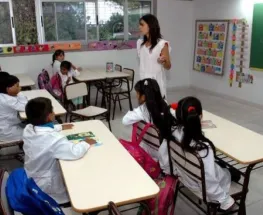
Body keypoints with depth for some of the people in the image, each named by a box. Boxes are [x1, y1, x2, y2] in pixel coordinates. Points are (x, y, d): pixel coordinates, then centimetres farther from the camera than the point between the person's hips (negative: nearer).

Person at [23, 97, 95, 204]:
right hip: (47, 186, -8)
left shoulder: (28, 129, -8)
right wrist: (86, 143, -18)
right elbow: (75, 152, -38)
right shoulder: (53, 138, -35)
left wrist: (60, 127, 22)